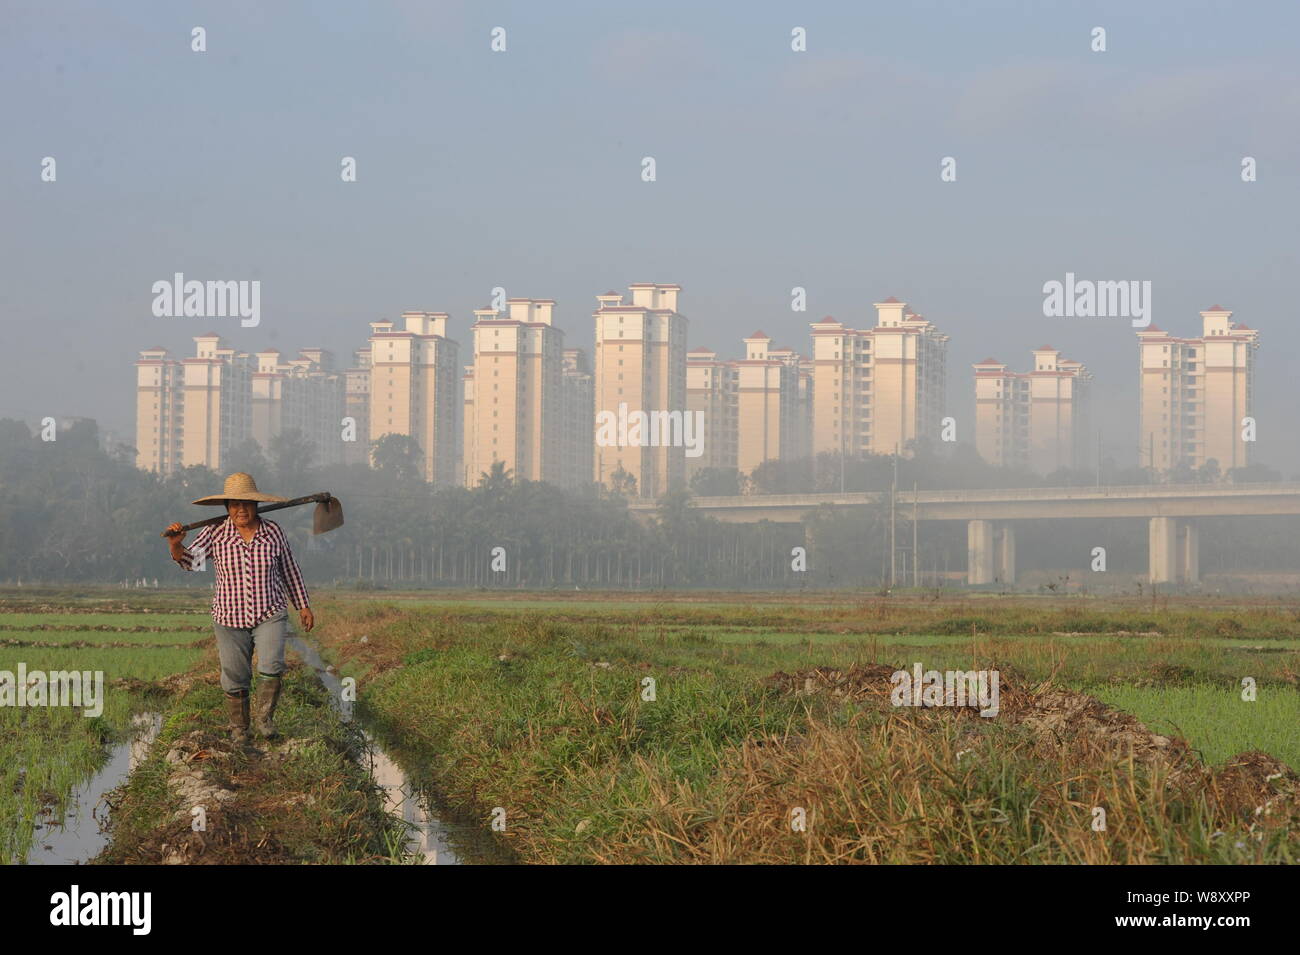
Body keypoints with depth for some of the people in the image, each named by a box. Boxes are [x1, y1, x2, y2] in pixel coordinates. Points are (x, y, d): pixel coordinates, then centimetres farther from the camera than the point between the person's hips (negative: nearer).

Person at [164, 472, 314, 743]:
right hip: (230, 619, 0)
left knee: (272, 667, -20)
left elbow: (289, 571, 9)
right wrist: (176, 545, -36)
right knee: (235, 680, 6)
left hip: (270, 616, 0)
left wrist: (303, 606, 13)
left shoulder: (273, 532, -1)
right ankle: (238, 731, 24)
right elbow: (191, 560, -15)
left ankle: (263, 716, 1)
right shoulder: (215, 533, -4)